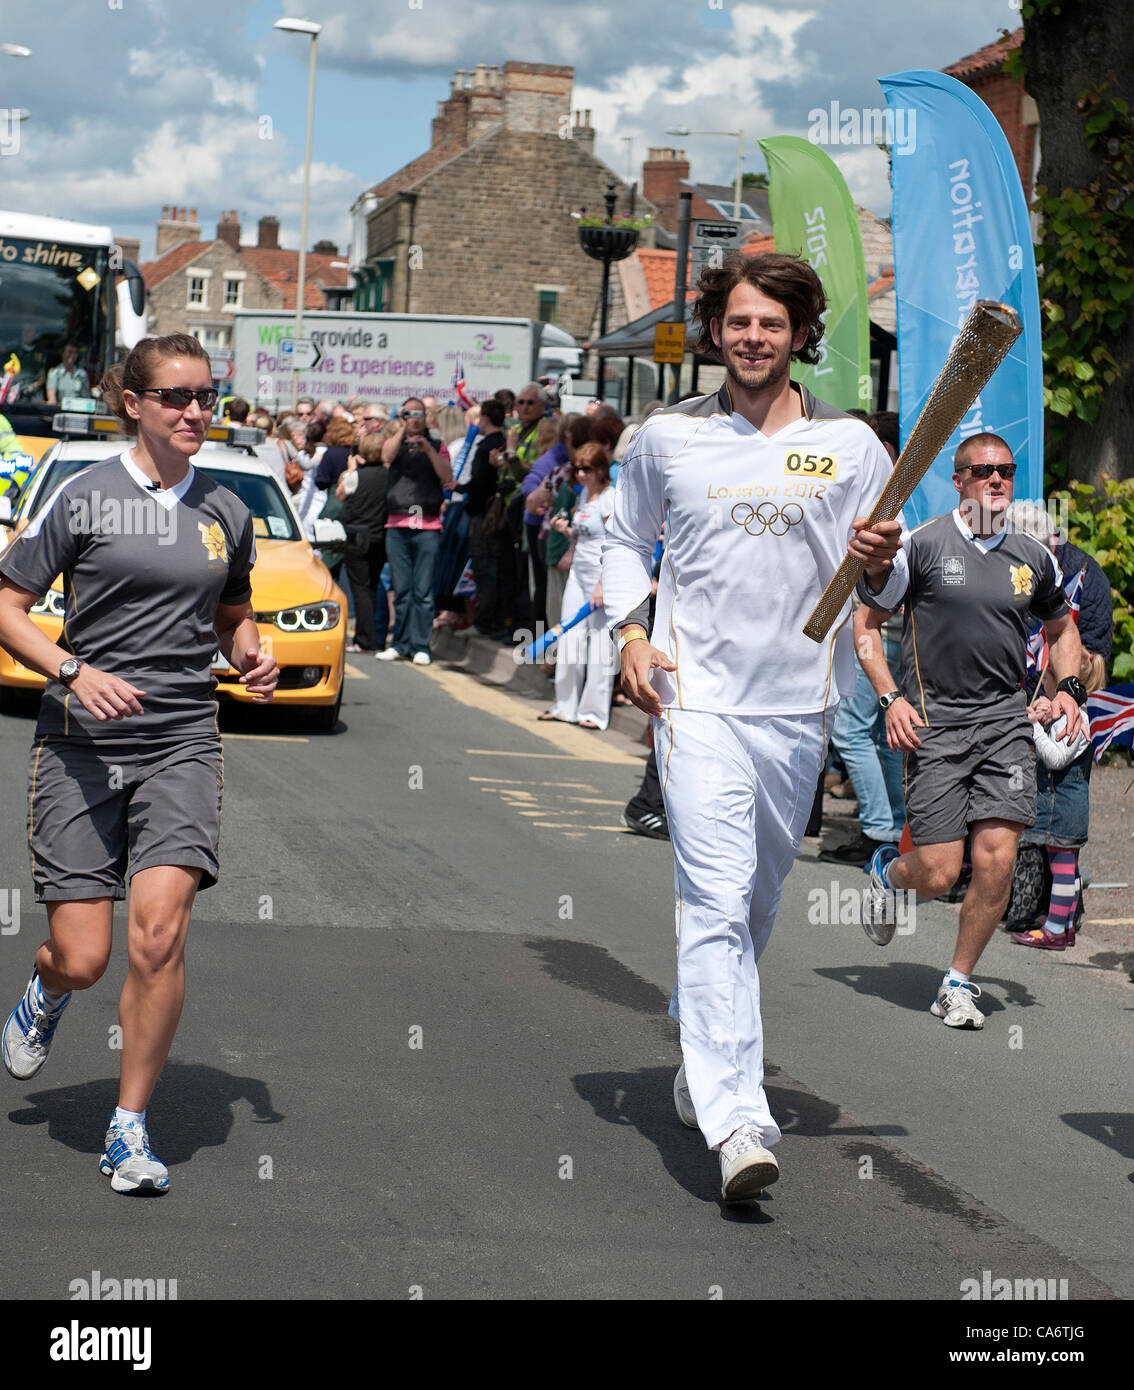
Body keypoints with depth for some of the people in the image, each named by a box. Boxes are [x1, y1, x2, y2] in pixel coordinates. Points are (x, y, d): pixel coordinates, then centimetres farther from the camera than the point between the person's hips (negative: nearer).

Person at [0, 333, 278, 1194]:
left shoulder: (226, 511, 10)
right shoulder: (85, 498, -2)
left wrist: (251, 653, 3)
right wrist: (73, 671, -16)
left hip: (181, 743, 2)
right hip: (81, 744, -2)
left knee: (159, 935, -16)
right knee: (83, 957, -1)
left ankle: (131, 1127, 0)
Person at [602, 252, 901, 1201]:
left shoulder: (851, 445, 5)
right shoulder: (667, 438, 4)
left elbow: (883, 587, 9)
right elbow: (626, 541, 18)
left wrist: (880, 565, -14)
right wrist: (630, 632, 2)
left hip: (798, 707, 3)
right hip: (697, 700, -2)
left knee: (755, 904, 15)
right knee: (717, 904, -15)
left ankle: (704, 1059, 39)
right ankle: (738, 1122, -22)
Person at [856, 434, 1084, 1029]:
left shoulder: (1034, 557, 9)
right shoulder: (922, 544, -4)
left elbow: (1061, 627, 26)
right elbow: (865, 620, 2)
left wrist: (1068, 687, 9)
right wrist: (890, 698, -9)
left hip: (1005, 718, 3)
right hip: (932, 723, -3)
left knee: (996, 859, -9)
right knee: (938, 875, -6)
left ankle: (957, 983, 10)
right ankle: (888, 871, 32)